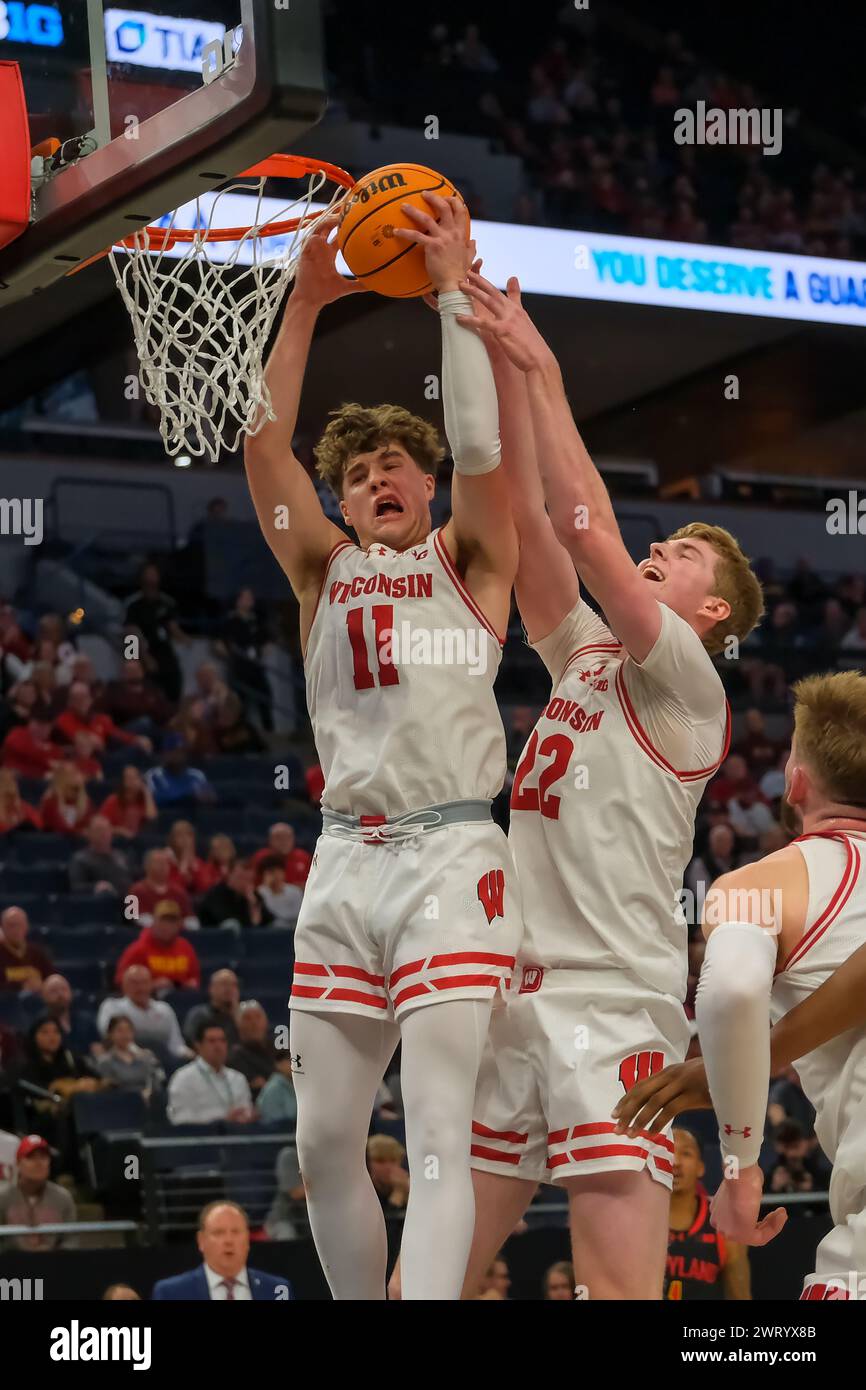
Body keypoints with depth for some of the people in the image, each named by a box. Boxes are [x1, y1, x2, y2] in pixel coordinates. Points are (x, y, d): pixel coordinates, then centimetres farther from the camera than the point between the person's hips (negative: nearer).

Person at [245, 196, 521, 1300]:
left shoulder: (467, 561, 9)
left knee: (436, 1131, -14)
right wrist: (306, 303, -2)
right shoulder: (325, 569, 17)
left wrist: (454, 288, -7)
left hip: (450, 855, -5)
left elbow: (479, 446, -8)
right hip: (345, 862, 5)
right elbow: (261, 447, 6)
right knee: (325, 1138, 4)